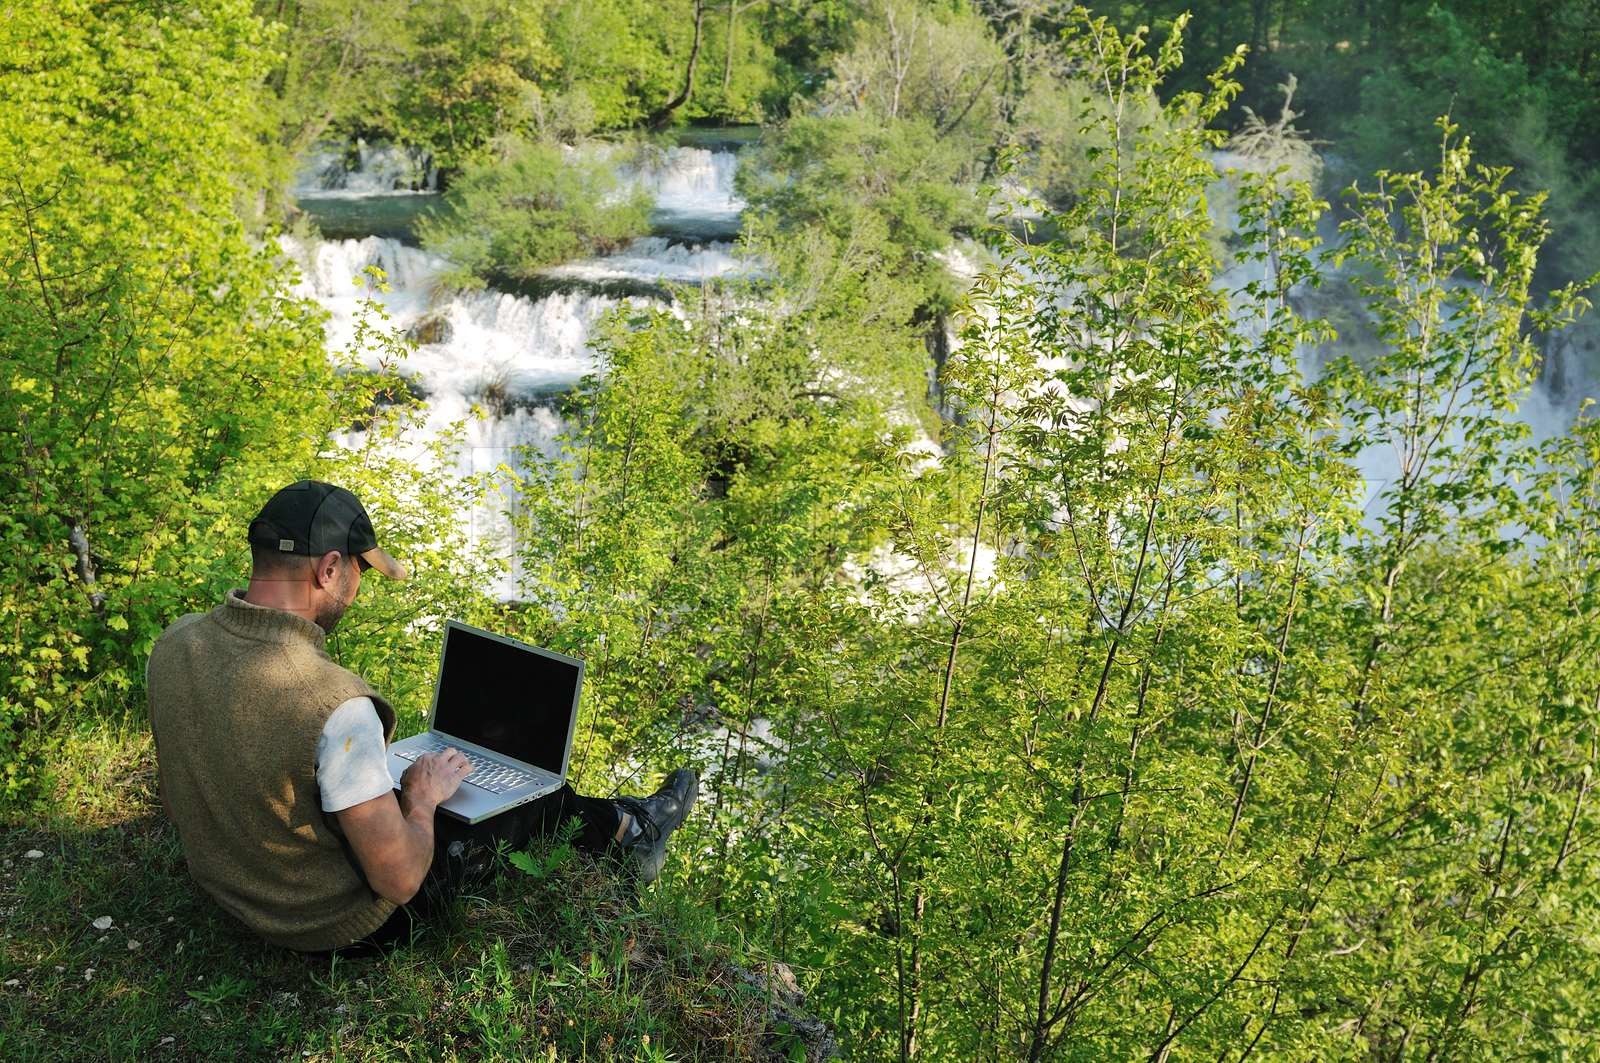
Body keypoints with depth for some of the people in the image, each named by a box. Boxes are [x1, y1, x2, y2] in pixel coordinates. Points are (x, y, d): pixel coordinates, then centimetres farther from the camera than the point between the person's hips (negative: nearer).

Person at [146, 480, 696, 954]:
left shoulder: (173, 644, -13)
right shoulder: (336, 704, -37)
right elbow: (399, 880, -30)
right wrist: (423, 798, -9)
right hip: (344, 922, -7)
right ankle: (630, 828, 47)